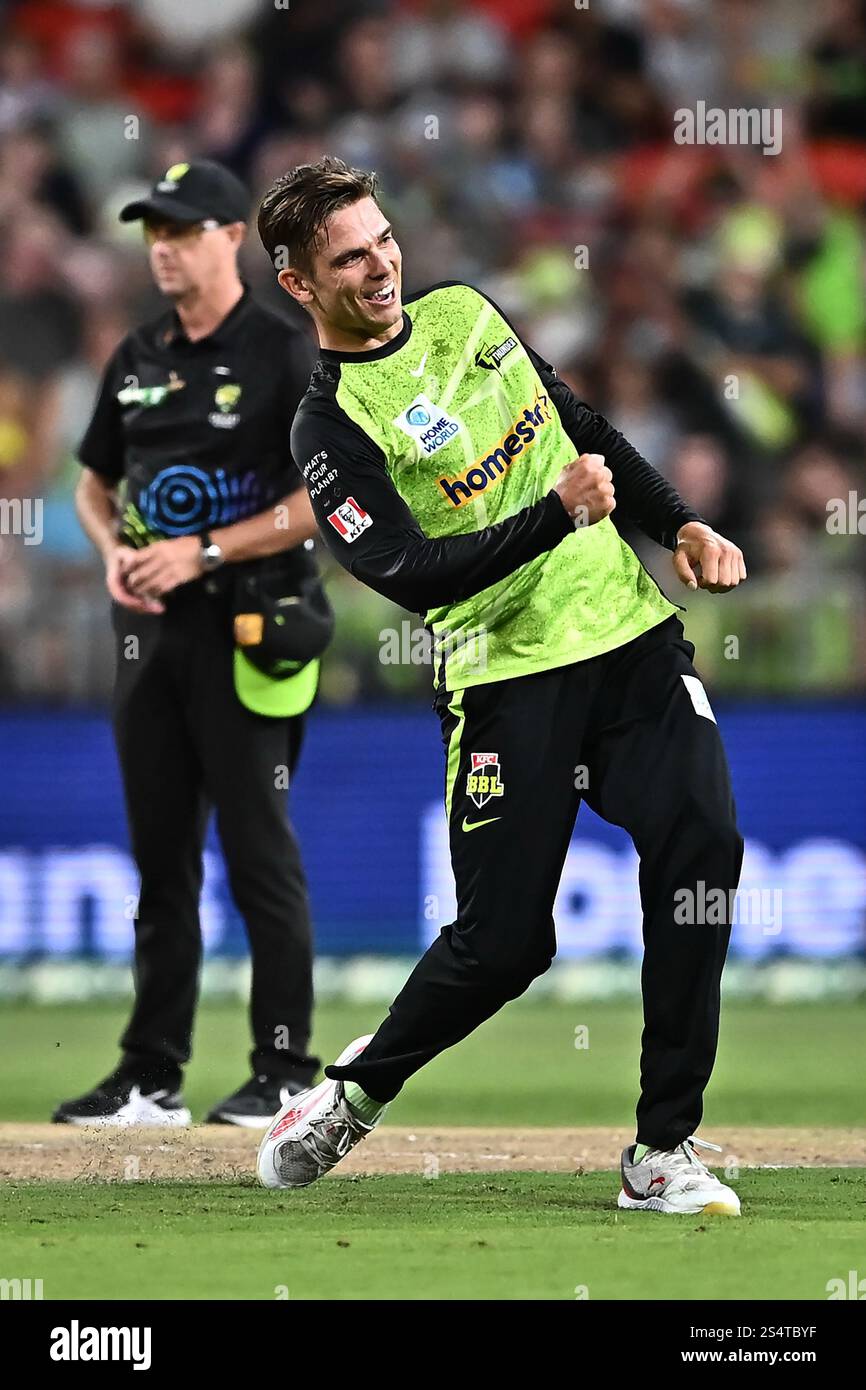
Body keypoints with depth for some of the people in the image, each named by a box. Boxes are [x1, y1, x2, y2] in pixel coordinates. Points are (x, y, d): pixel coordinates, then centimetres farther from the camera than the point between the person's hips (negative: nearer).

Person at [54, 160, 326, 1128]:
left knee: (259, 851, -5)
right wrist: (114, 552, 0)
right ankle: (151, 1075, 12)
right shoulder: (137, 359, 13)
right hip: (150, 624, 7)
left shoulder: (282, 353, -7)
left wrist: (204, 551, -16)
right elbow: (96, 483, 22)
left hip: (246, 627, -7)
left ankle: (286, 1071, 1)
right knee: (159, 854, 9)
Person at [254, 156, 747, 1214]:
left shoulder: (462, 314, 12)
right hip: (507, 678, -5)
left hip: (628, 627, 5)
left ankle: (663, 1151, -10)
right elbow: (412, 573, -19)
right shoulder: (332, 426, -8)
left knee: (700, 844, -17)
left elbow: (588, 431, 23)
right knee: (502, 941, -5)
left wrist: (680, 526, 13)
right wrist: (557, 515, -25)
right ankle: (356, 1091, 26)